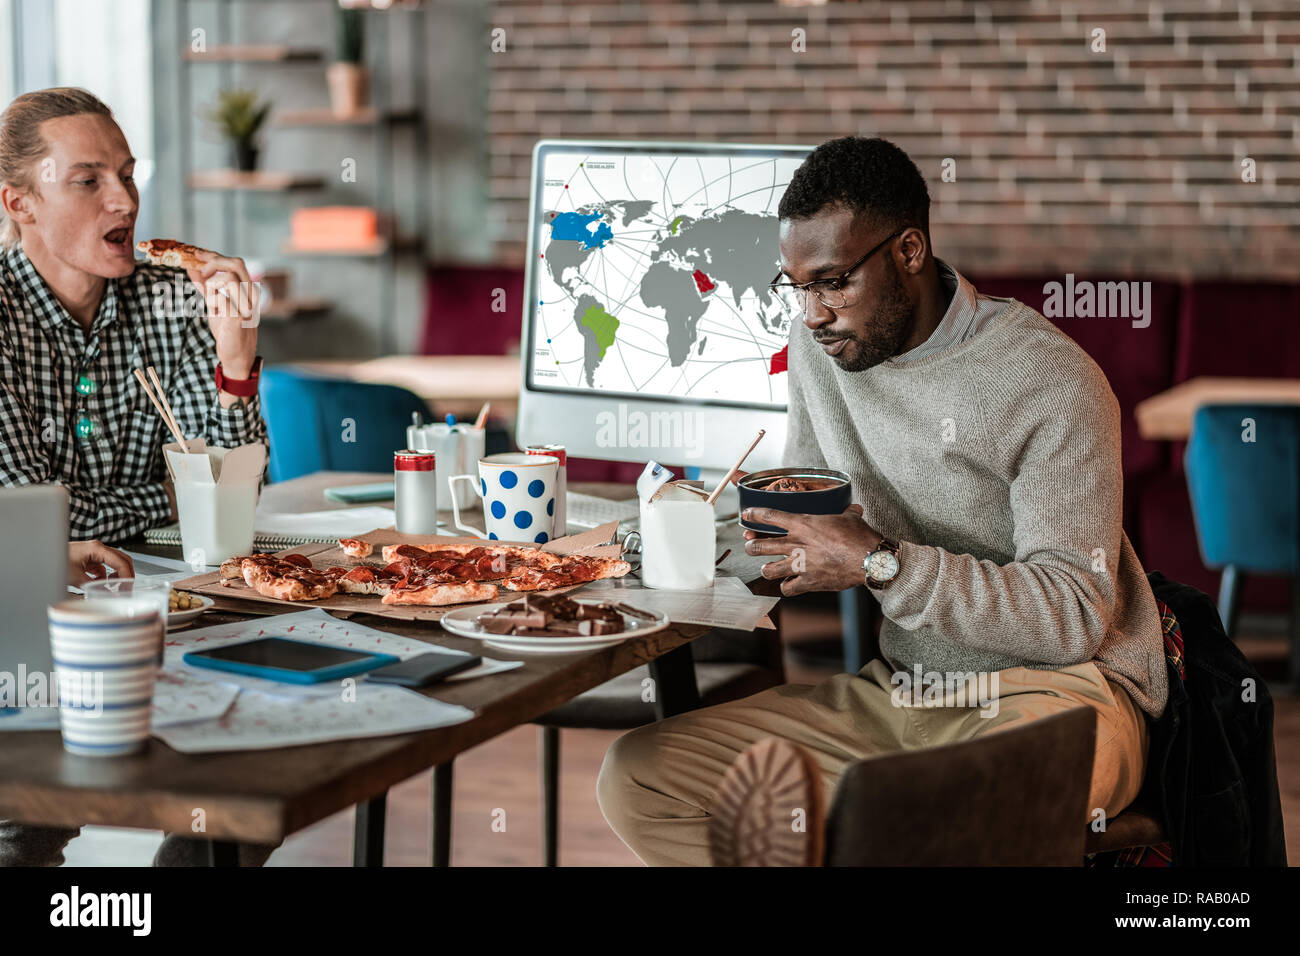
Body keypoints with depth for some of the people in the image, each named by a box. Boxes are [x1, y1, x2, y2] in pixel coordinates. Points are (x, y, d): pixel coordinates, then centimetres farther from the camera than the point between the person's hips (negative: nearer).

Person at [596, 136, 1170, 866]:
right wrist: (782, 526, 0)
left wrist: (883, 563, -24)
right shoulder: (820, 344, 8)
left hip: (1054, 691, -7)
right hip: (900, 693, 7)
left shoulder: (1050, 381, -15)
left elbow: (1072, 617, -19)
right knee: (637, 779, -11)